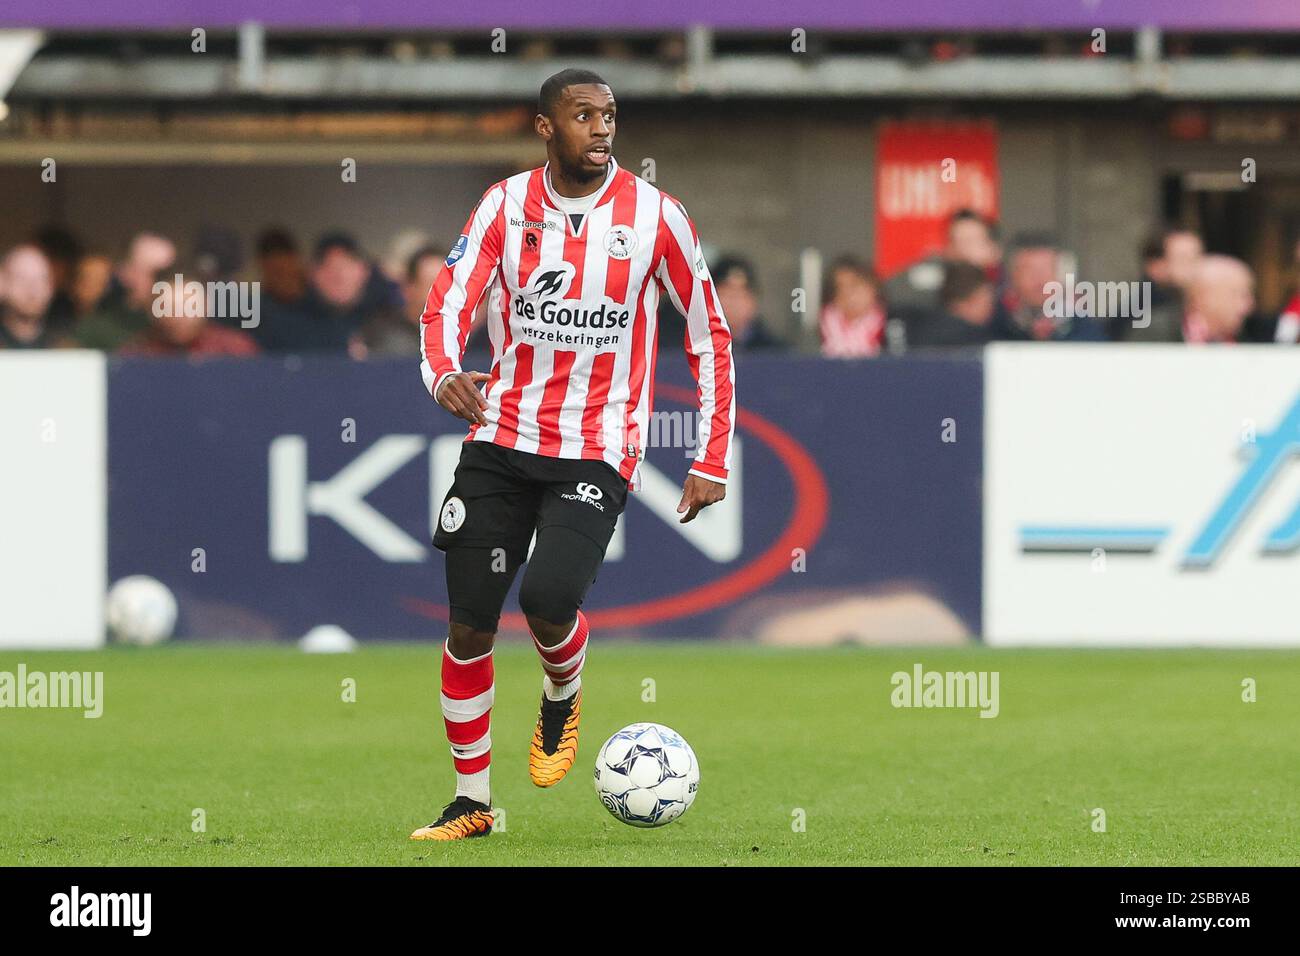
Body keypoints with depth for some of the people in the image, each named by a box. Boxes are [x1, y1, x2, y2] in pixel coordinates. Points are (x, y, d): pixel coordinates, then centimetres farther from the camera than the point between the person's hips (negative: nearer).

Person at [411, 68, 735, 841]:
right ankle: (472, 802, 17)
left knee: (548, 601, -24)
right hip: (501, 440, 2)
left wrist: (714, 462, 1)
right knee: (469, 629, 1)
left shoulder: (655, 217, -4)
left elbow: (711, 339, 4)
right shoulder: (506, 206, 0)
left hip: (597, 451, -2)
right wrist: (445, 373, -30)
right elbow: (448, 304, -7)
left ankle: (564, 696, 12)